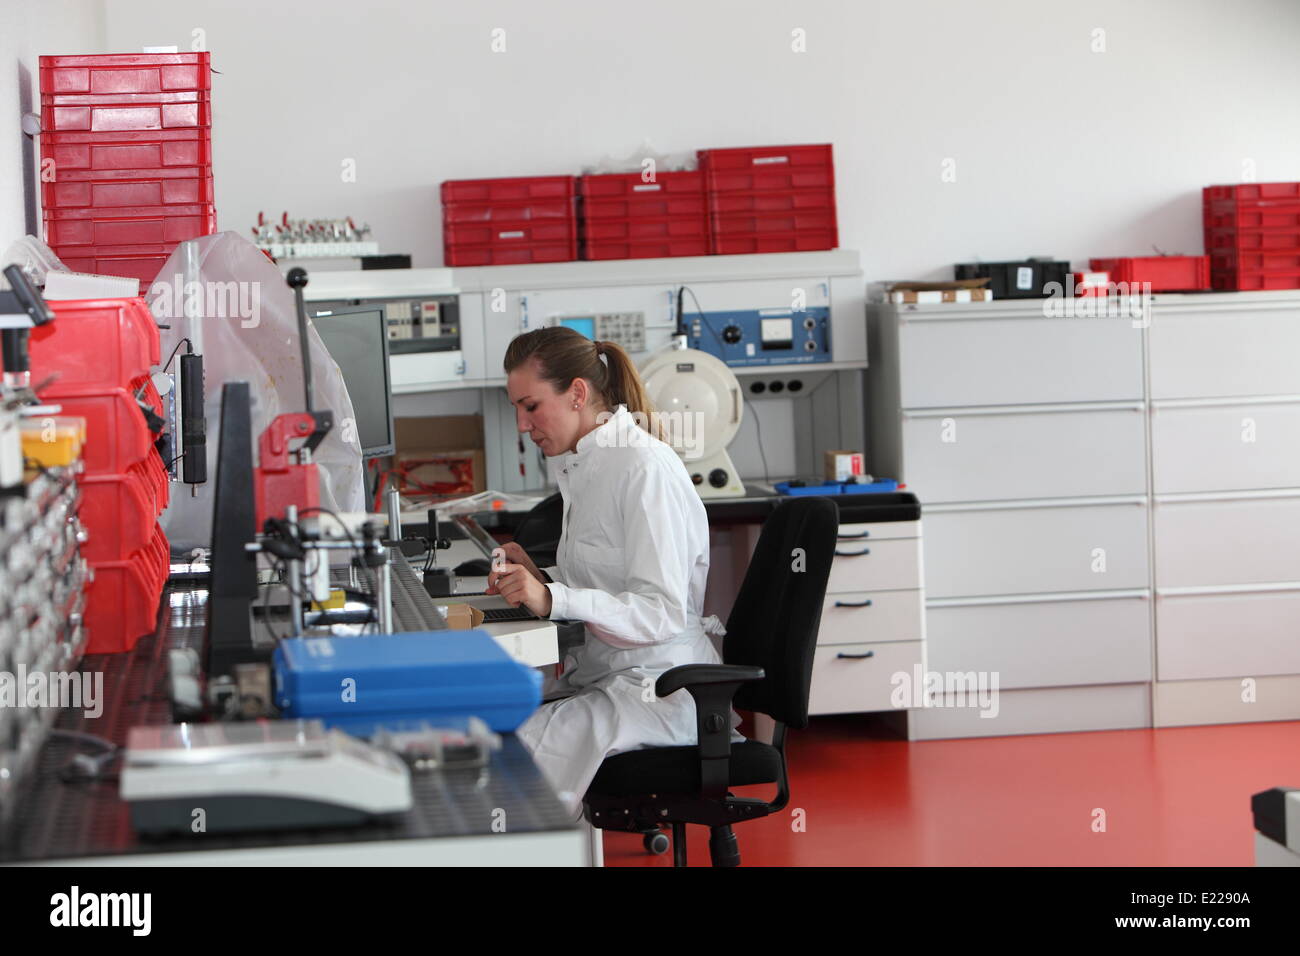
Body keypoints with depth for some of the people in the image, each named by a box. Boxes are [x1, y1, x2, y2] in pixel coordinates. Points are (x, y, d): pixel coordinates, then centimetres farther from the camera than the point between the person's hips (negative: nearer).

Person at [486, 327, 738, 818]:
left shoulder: (645, 468, -15)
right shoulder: (579, 465, 13)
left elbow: (662, 615, -21)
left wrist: (553, 599, -30)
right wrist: (538, 578, 2)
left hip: (660, 688, -9)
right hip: (603, 671, 9)